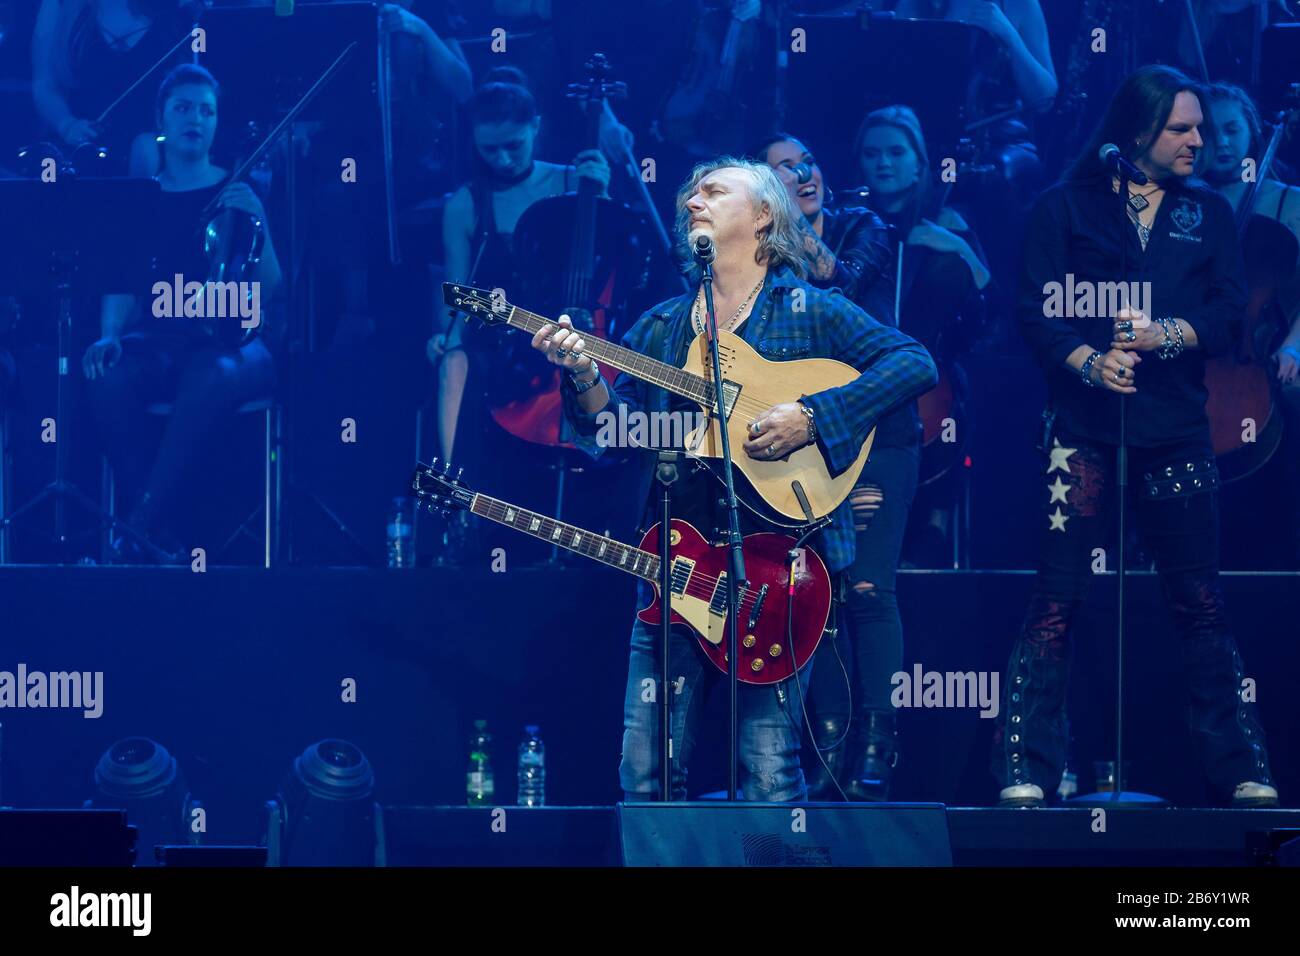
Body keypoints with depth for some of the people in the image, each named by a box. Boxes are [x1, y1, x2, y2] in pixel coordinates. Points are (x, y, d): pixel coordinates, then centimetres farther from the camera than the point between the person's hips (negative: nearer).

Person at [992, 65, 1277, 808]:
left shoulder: (1209, 213, 13)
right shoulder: (1067, 208, 6)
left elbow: (1229, 312, 3)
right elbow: (1038, 308, -2)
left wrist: (1164, 335, -15)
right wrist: (1088, 360, -19)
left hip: (1175, 430, 2)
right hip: (1085, 425, -2)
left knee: (1201, 603, 3)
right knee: (1057, 601, -6)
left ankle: (1246, 774, 9)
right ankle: (1026, 775, -4)